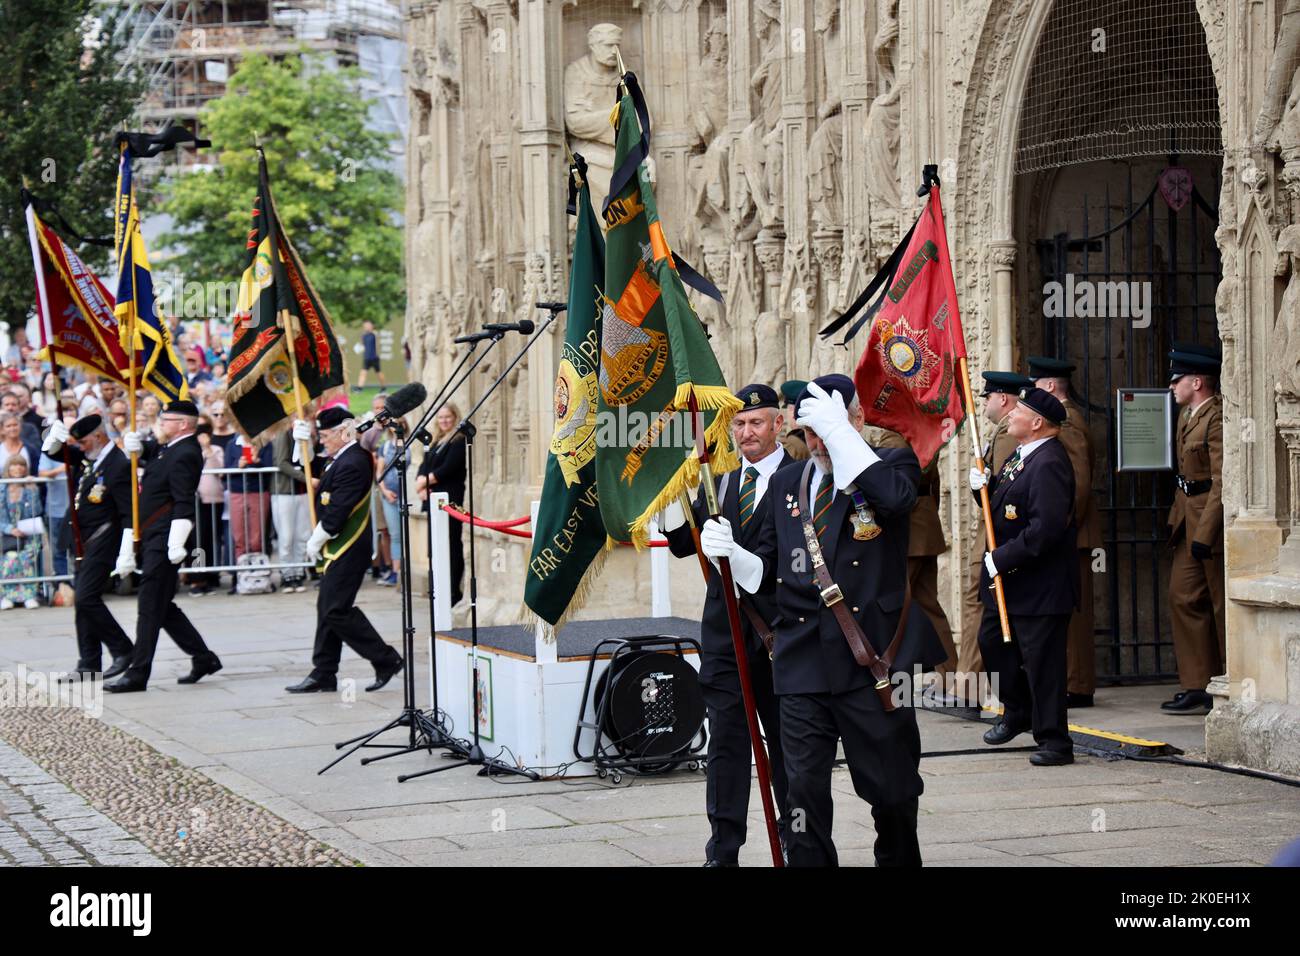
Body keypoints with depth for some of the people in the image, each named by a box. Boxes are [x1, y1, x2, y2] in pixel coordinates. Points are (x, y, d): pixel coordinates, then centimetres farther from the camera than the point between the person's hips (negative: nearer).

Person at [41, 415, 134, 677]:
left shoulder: (118, 466, -17)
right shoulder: (88, 458, 8)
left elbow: (129, 516, -19)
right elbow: (50, 450, 17)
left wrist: (127, 553, -23)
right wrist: (56, 436, -6)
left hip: (103, 542, -9)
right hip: (85, 542, 9)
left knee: (87, 598, -15)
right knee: (84, 599, 10)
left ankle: (122, 650, -3)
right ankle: (89, 663, 16)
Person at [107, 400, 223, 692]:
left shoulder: (185, 455, -15)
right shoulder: (169, 449, 14)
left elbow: (184, 504, -22)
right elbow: (143, 451, 29)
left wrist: (176, 545, -27)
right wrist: (134, 444, 5)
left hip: (164, 543, -10)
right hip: (153, 540, 10)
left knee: (150, 608, -7)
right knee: (162, 607, 15)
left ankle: (138, 674, -5)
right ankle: (203, 658, 21)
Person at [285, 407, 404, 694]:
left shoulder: (352, 465, -20)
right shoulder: (344, 459, 11)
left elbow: (337, 512, -22)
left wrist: (315, 541, -12)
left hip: (347, 551, -11)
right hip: (340, 551, 11)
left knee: (336, 609, -9)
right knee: (328, 608, 11)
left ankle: (386, 660, -2)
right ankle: (323, 674, 16)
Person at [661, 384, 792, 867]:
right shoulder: (719, 481, 11)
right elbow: (683, 544, 7)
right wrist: (674, 494, -8)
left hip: (779, 630, -4)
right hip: (726, 631, 4)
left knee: (786, 739, 9)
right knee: (727, 739, 2)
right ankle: (723, 850, 5)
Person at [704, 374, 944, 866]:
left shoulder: (890, 462, 3)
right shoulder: (785, 484, 15)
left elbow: (896, 496, -23)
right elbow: (767, 574, 16)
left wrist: (840, 432, -20)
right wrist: (730, 552, -4)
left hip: (872, 661, -3)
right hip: (803, 661, 3)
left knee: (892, 791, 7)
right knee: (804, 789, -1)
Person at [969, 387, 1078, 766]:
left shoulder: (1049, 464, -22)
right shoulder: (1021, 455, 11)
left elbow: (1046, 528, -29)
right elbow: (1002, 506, 20)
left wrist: (1002, 558, -24)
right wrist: (984, 485, 0)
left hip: (1040, 585, -11)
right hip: (1007, 578, 11)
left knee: (1042, 660, -4)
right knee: (992, 641, 20)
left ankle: (1054, 741, 4)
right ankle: (1017, 712, 39)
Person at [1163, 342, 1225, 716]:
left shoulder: (1217, 418, -18)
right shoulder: (1188, 415, 13)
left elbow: (1222, 483, -21)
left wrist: (1204, 534, -23)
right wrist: (1177, 520, 17)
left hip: (1213, 521, -10)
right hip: (1191, 519, 10)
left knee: (1224, 606, -1)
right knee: (1183, 596, 7)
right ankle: (1198, 687, 10)